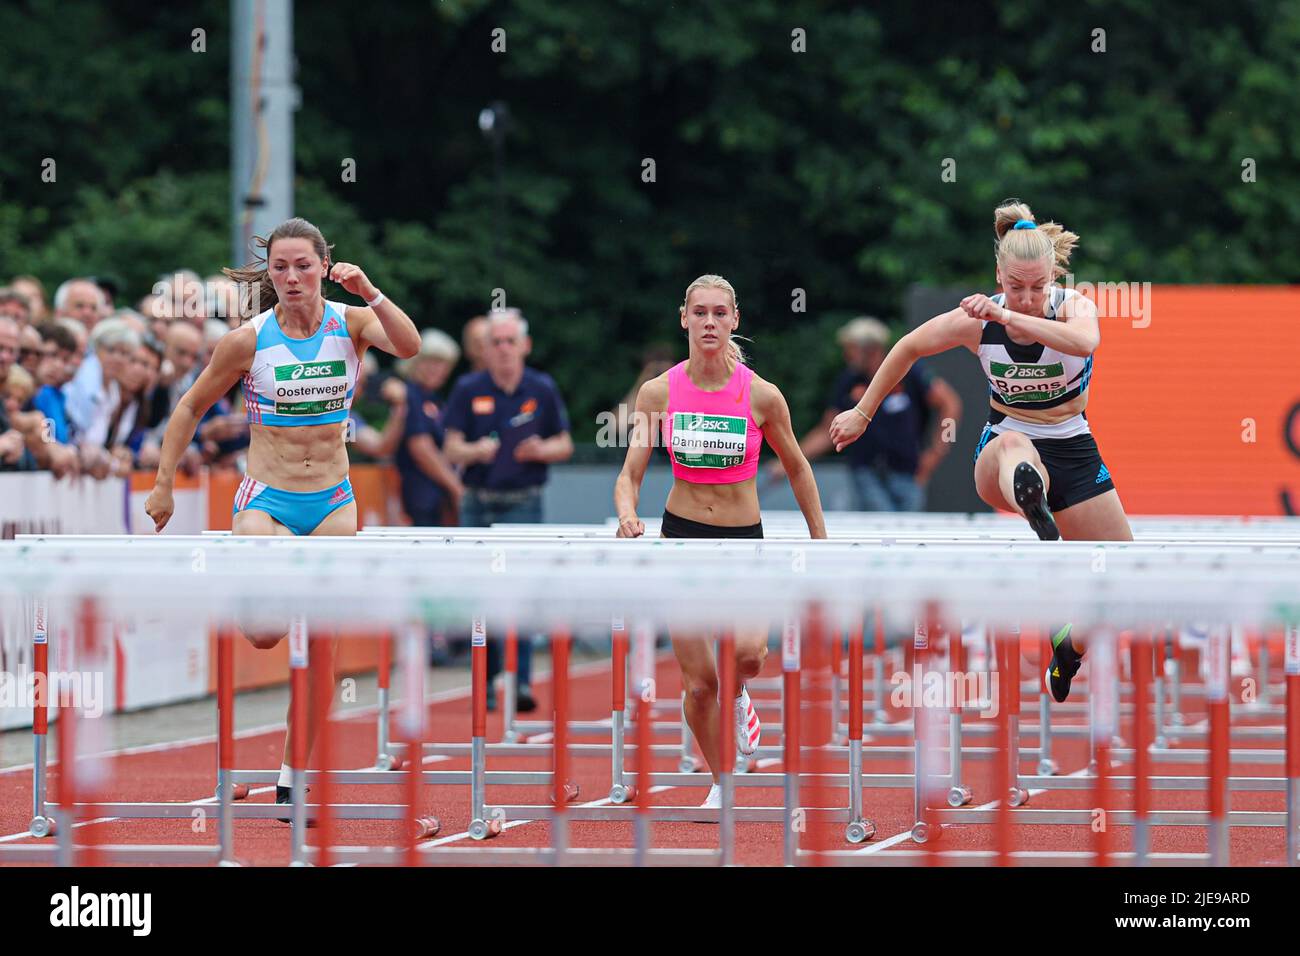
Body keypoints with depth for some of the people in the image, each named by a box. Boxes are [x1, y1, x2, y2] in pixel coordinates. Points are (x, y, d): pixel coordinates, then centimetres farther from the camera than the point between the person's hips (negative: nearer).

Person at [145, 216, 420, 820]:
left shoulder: (351, 324, -3)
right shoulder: (248, 339, -7)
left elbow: (408, 346, -22)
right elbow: (191, 407, 3)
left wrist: (369, 293, -33)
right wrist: (163, 485, 3)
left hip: (332, 503, 2)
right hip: (266, 500, -2)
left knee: (321, 649, 1)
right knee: (265, 634, -24)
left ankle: (294, 771, 14)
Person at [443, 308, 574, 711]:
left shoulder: (542, 389, 3)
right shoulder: (468, 390, 2)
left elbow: (565, 445, 10)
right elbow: (452, 450, -1)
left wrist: (542, 449, -12)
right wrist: (476, 451, -22)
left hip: (523, 505, -1)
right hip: (477, 504, 1)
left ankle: (522, 681, -19)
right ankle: (486, 681, 15)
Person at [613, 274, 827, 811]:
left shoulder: (762, 396, -7)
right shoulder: (658, 392, -5)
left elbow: (797, 468, 7)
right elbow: (630, 474, -3)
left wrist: (820, 541, 8)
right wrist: (628, 515, -25)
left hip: (743, 541, -1)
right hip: (681, 535, 1)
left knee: (748, 652, -27)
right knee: (697, 684, -1)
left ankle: (737, 692, 9)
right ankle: (720, 783, 22)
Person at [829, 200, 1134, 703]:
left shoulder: (1074, 306, -14)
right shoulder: (977, 321, -10)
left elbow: (1085, 341, -40)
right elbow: (909, 347, 8)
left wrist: (1008, 317, -46)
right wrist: (862, 412, 13)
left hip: (1072, 451, 2)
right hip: (1003, 452, -2)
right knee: (1014, 444, -43)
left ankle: (1070, 649, 27)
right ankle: (1034, 505, -81)